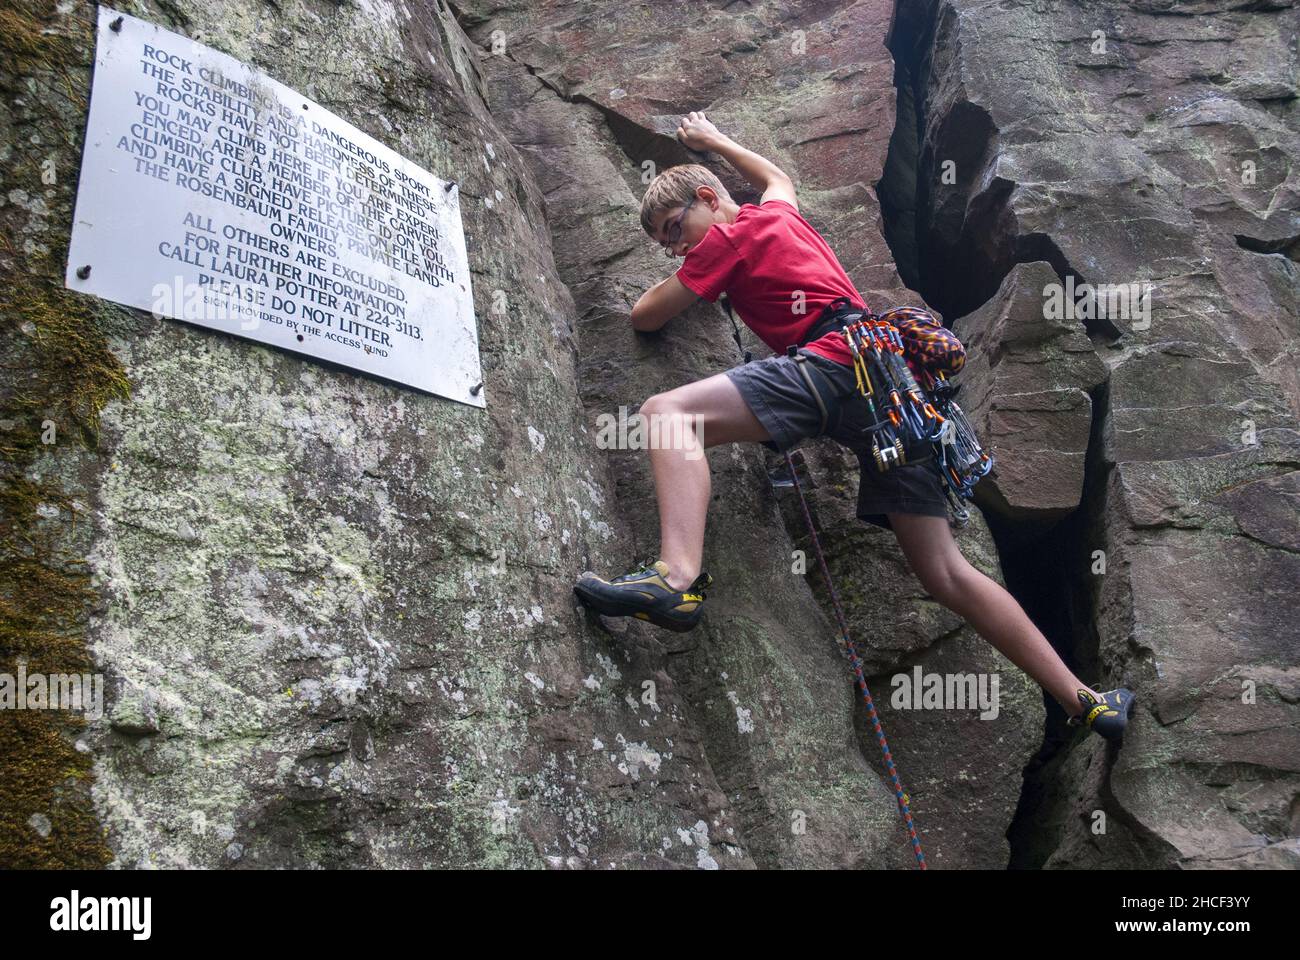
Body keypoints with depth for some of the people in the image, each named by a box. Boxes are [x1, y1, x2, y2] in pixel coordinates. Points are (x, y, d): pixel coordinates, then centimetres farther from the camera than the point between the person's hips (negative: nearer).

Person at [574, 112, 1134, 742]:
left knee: (668, 412, -19)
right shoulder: (780, 212, 32)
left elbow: (644, 317, 15)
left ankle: (678, 578, -44)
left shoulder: (727, 237, 10)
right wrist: (715, 141, 69)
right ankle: (1085, 703, 12)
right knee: (945, 574, 10)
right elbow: (779, 177, 58)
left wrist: (672, 283, 36)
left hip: (839, 359, -8)